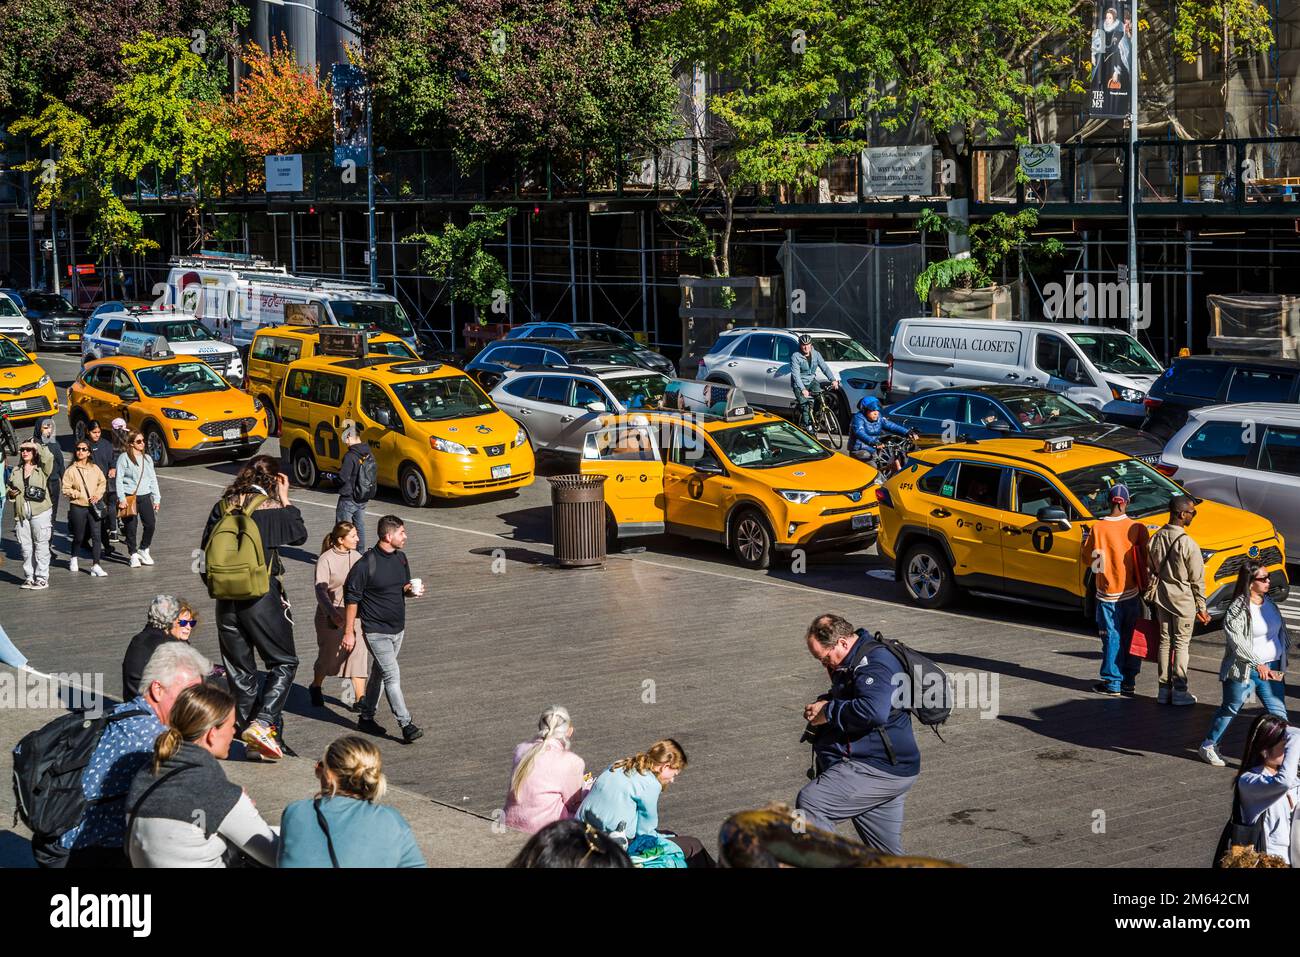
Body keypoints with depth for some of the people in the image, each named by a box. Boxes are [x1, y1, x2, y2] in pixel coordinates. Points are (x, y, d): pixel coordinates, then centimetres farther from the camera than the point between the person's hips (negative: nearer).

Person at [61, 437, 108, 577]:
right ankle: (73, 558, 39)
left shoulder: (95, 468, 5)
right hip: (78, 507, -2)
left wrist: (98, 494, -3)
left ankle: (96, 566, -8)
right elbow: (66, 489, -6)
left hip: (94, 507, 2)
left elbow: (102, 482, 14)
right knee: (79, 536, 11)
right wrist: (79, 495, -14)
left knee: (96, 535, -8)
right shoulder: (71, 470, -4)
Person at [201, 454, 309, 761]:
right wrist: (285, 499, 9)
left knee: (239, 670, 13)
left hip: (227, 601, 4)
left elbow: (206, 549, 7)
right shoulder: (272, 508, -9)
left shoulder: (222, 506, 3)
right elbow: (299, 534, 7)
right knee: (284, 663, 7)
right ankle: (262, 724, -11)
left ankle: (248, 737, 17)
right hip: (262, 598, -4)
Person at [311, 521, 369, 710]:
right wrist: (332, 613, -30)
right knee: (328, 655, 7)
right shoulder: (325, 560, -12)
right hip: (331, 614, -4)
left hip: (354, 612, 4)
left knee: (358, 652, -5)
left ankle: (360, 698, -1)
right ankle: (316, 687, 35)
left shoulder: (357, 557, 4)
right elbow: (320, 590, -18)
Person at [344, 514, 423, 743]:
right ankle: (406, 724, -11)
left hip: (397, 629, 8)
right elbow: (351, 597, -13)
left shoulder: (400, 557, 4)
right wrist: (349, 632, -11)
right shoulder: (366, 565, -19)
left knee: (379, 673, 17)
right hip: (376, 631, -7)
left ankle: (366, 718, 29)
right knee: (392, 675, -12)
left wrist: (410, 590, -6)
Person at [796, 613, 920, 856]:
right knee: (888, 855, 14)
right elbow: (843, 699, 35)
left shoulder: (875, 663, -17)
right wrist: (821, 704, 12)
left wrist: (829, 712, -18)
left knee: (810, 803, -20)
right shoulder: (855, 661, 16)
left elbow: (873, 711, -33)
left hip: (877, 769, -11)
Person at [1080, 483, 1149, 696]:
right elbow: (1147, 559, -5)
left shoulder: (1097, 528, -12)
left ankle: (1113, 683, 6)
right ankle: (1129, 681, 18)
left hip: (1107, 593, -2)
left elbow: (1088, 557, -2)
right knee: (1130, 638, 12)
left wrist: (1085, 540, 16)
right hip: (1131, 593, 2)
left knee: (1111, 639, 4)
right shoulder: (1137, 528, -8)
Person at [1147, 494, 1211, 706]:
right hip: (1183, 600, -5)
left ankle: (1164, 689, 17)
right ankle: (1179, 692, 6)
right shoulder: (1187, 544, -20)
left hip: (1162, 598, 6)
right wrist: (1201, 607, -3)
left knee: (1165, 641, 13)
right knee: (1181, 644, 3)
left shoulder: (1156, 539, -1)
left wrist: (1152, 599, 18)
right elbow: (1197, 579, -12)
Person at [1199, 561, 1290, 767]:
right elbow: (1236, 640, -23)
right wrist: (1258, 664, -28)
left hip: (1270, 669, 6)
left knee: (1278, 713, 0)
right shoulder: (1238, 608, -15)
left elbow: (1281, 632, 19)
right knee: (1230, 709, 10)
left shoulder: (1268, 602, 8)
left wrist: (1280, 666, 15)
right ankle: (1208, 746, 29)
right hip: (1243, 670, -6)